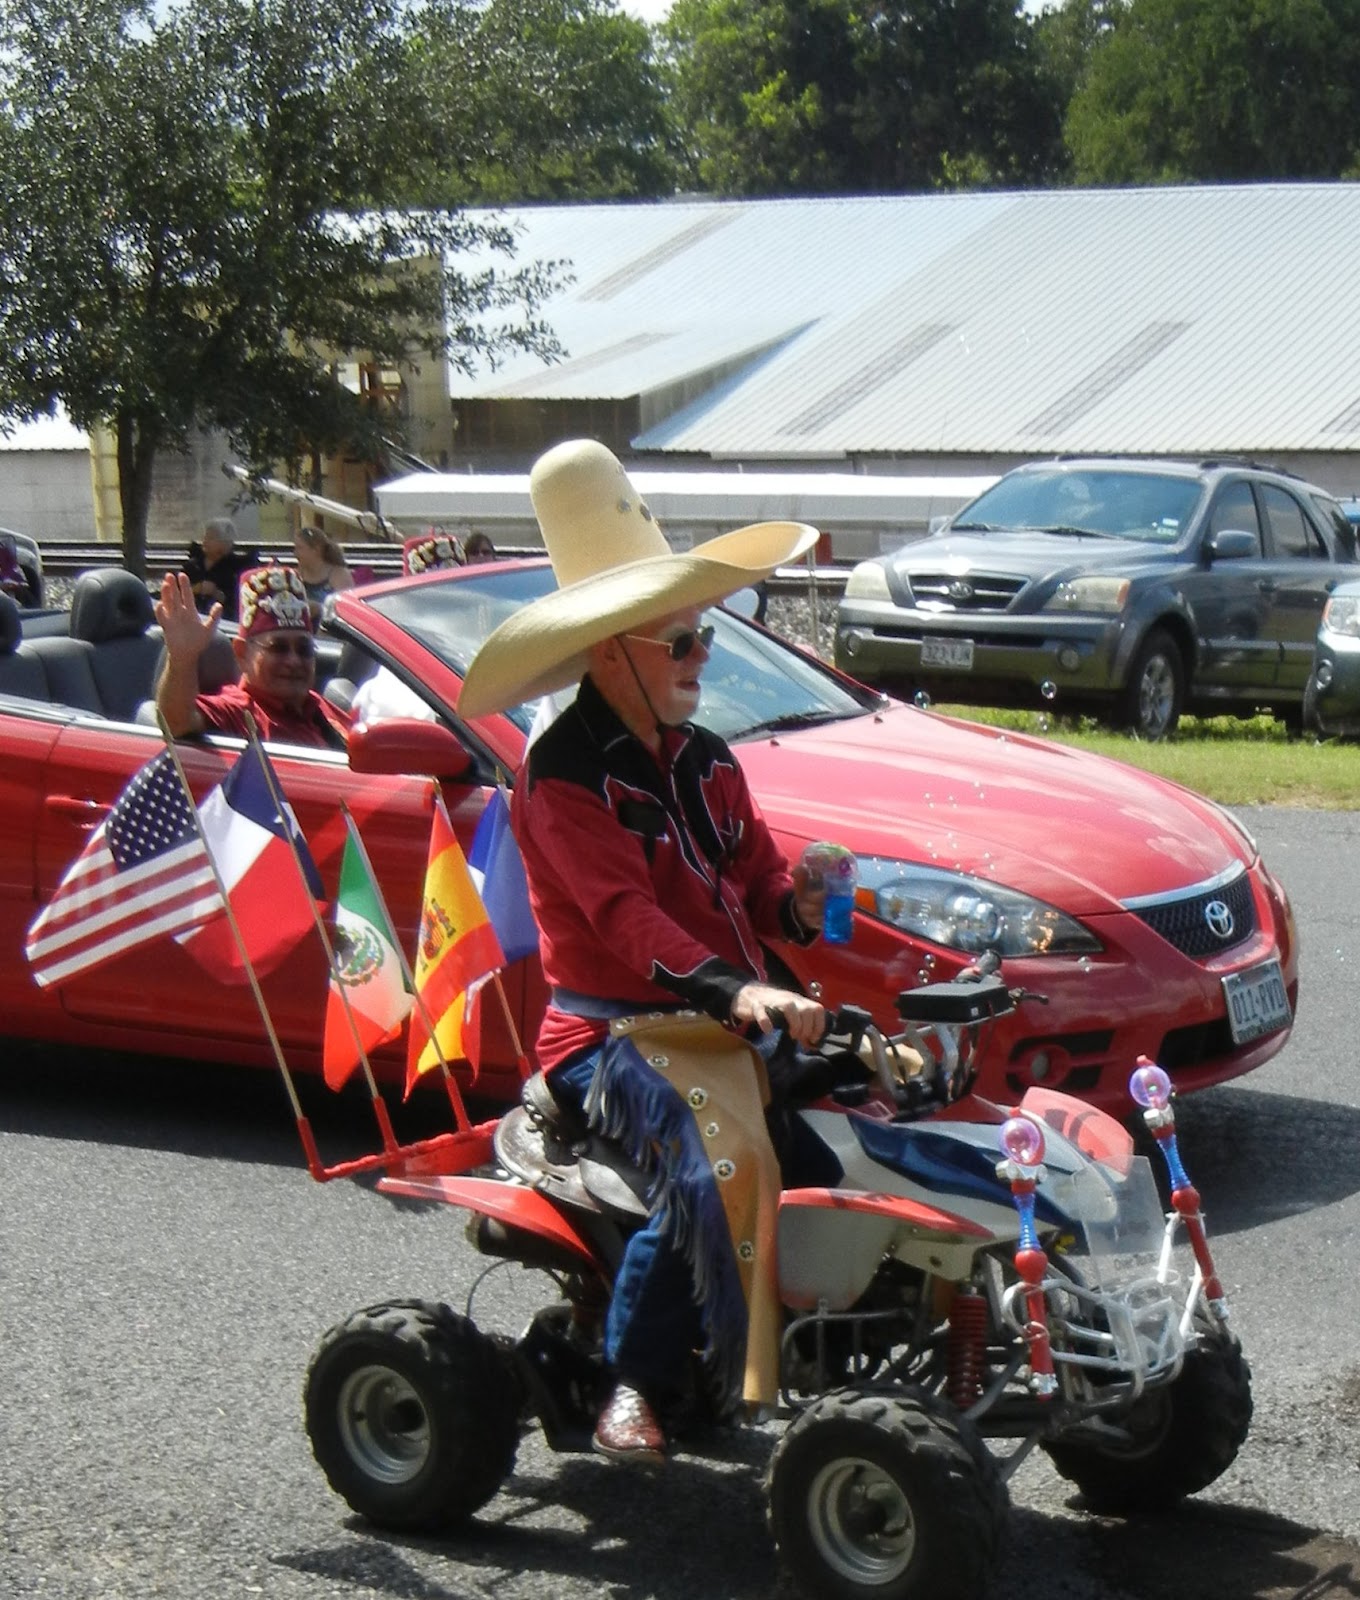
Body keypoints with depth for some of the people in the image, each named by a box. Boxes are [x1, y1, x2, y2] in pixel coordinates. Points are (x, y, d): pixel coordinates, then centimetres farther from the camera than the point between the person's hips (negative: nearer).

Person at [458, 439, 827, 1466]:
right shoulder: (563, 778, -9)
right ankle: (636, 1381, -20)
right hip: (612, 1032, -7)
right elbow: (626, 916, -22)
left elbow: (755, 866, 19)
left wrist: (798, 903, -7)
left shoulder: (704, 760, 18)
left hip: (731, 1022, 7)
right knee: (714, 1164, -33)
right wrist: (735, 991, -36)